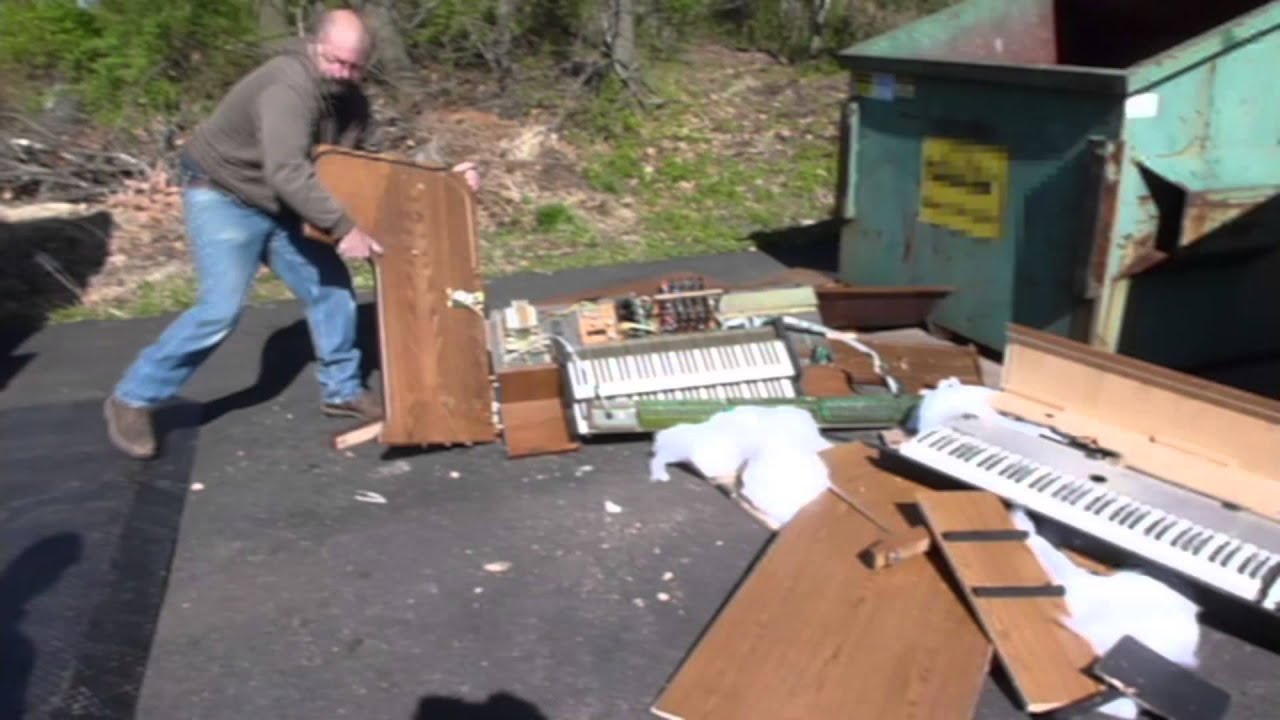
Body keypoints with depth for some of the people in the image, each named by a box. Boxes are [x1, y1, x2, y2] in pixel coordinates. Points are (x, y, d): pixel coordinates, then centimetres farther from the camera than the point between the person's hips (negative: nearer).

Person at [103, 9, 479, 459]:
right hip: (223, 198, -8)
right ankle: (132, 400, -2)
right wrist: (342, 228, -43)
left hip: (277, 205, 8)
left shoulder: (350, 100, -2)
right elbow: (287, 172, -40)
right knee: (222, 307, -17)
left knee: (331, 287, 5)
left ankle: (342, 390, 19)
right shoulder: (288, 85, -30)